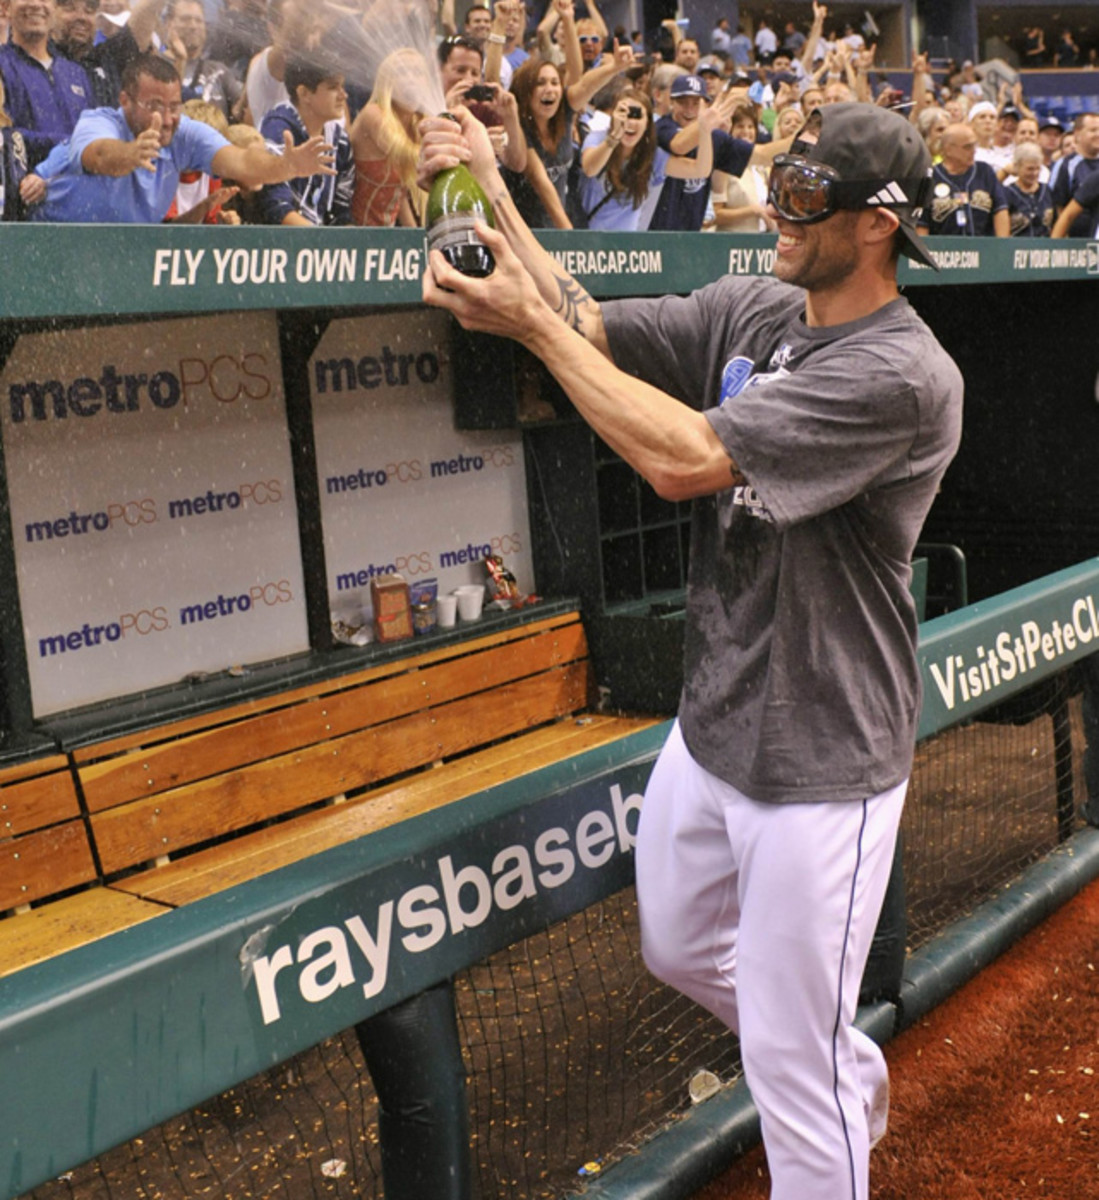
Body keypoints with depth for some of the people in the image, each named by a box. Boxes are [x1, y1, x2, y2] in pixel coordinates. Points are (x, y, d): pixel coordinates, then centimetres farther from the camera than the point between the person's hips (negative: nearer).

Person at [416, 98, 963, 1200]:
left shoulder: (904, 377, -23)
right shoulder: (749, 310, 2)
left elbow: (683, 460, -30)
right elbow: (593, 328, 0)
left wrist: (530, 325, -25)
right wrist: (496, 200, -11)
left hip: (818, 767, -8)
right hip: (708, 729, 8)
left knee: (791, 1062, 3)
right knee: (680, 950, 28)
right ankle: (852, 1073, 52)